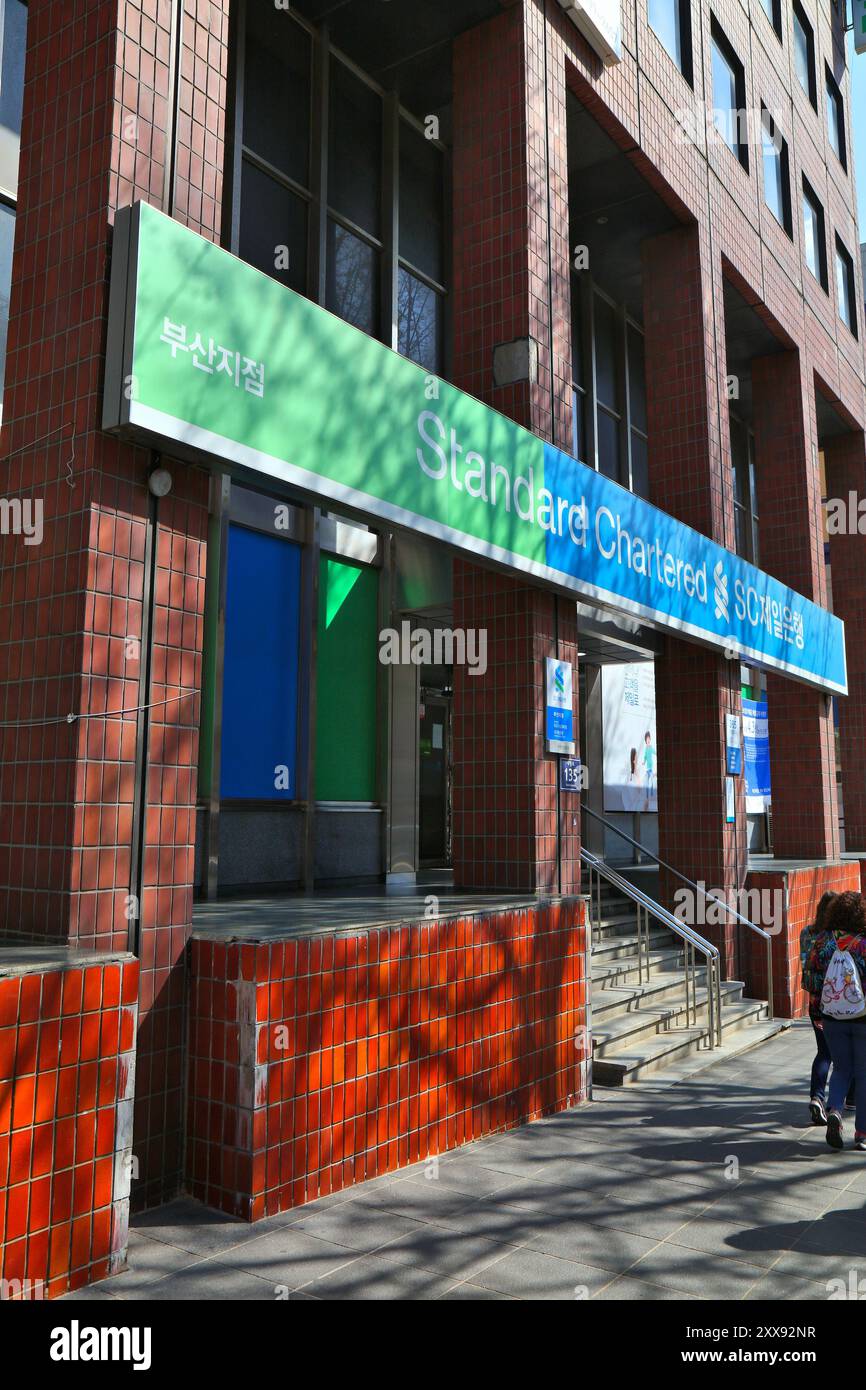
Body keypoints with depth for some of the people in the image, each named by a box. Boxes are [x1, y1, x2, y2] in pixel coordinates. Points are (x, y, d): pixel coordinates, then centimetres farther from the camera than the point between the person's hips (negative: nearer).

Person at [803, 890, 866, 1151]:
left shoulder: (821, 942, -6)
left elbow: (809, 980, -1)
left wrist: (816, 1012, 11)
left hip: (833, 1020, 3)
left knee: (842, 1069, 18)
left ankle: (834, 1111, -6)